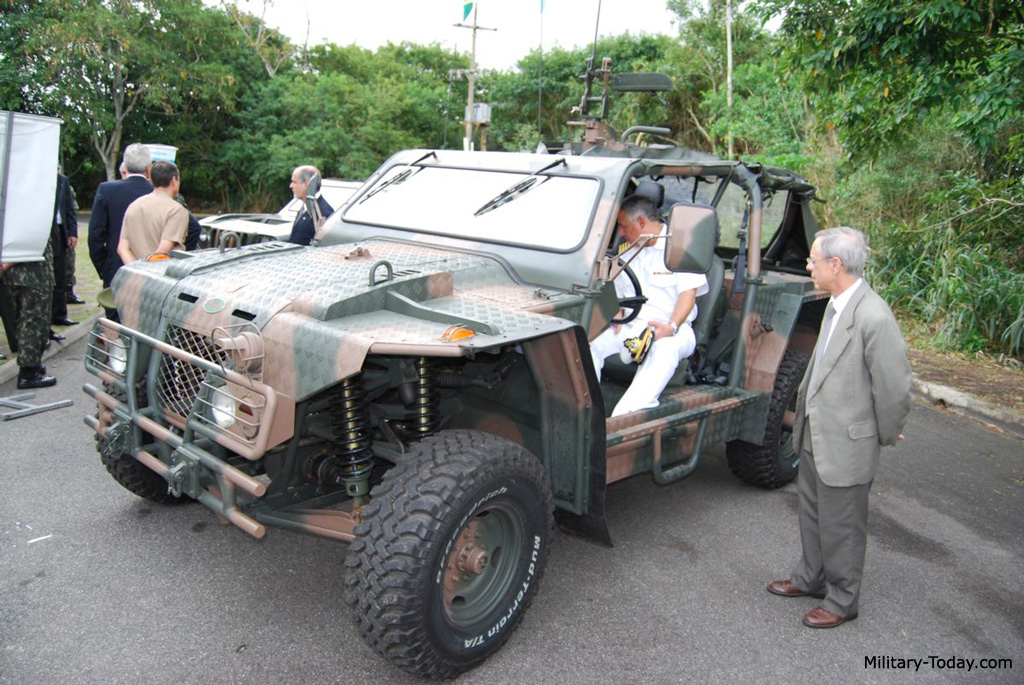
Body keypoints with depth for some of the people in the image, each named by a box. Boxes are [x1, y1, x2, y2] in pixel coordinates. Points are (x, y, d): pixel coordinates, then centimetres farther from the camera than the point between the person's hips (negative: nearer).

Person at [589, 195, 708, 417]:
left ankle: (622, 417, -55)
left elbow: (688, 293, -5)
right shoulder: (628, 253, 23)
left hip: (671, 327, -5)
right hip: (630, 327, 5)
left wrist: (672, 326, -21)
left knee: (665, 349, -40)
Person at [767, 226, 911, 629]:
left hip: (846, 445, -9)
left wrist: (886, 436, -6)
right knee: (811, 512, 25)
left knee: (841, 527, 10)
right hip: (814, 435, 9)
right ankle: (811, 578, 45)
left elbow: (893, 387, -20)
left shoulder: (874, 318, -27)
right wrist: (807, 411, 15)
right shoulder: (836, 304, 2)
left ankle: (842, 602, 30)